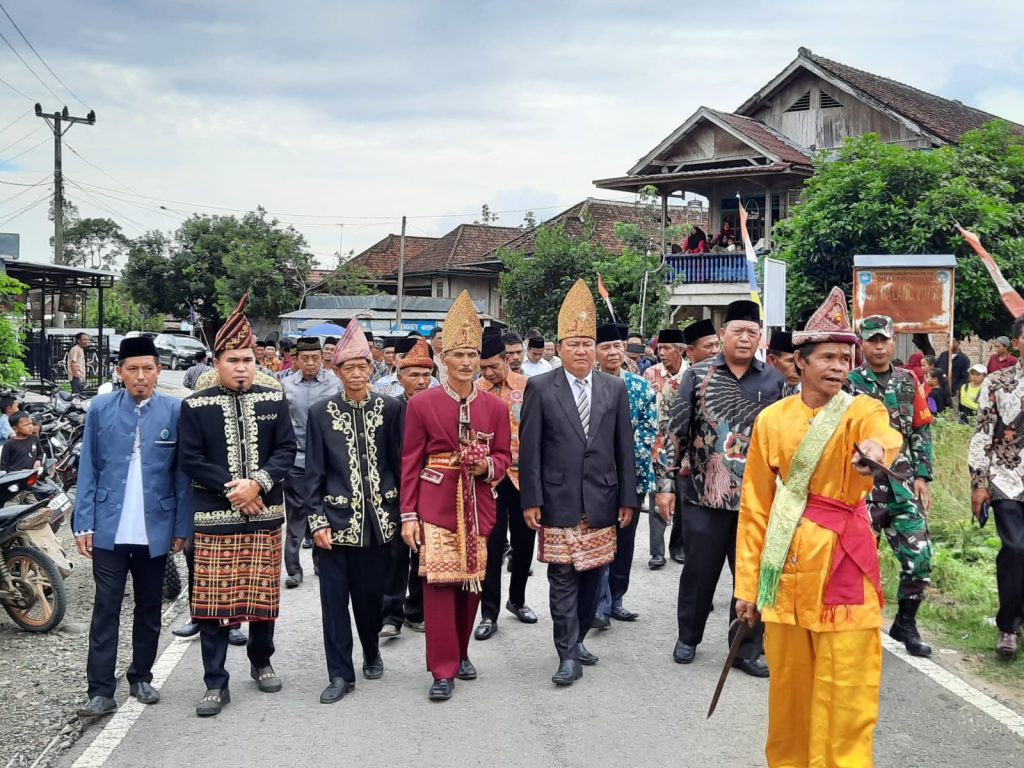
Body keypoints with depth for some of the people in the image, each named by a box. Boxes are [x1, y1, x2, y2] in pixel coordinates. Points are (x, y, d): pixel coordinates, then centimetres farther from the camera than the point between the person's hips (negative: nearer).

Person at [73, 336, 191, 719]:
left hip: (156, 529, 1)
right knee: (106, 609, 0)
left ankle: (141, 678, 27)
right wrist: (83, 524, -2)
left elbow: (182, 473, 1)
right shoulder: (100, 409, 1)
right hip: (109, 529, 0)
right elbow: (88, 470, 3)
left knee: (149, 609, 12)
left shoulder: (175, 411, -2)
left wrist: (182, 527, -1)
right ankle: (101, 690, 5)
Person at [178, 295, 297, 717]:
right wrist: (232, 488, -13)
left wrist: (257, 483, -14)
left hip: (265, 514, 2)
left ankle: (261, 662, 31)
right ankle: (216, 683, 8)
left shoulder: (274, 400, 5)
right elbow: (191, 460, -4)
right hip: (215, 517, -2)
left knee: (264, 594, 10)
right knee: (213, 600, -1)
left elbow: (287, 450, 2)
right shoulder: (195, 405, -1)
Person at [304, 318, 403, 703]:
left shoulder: (389, 408, 1)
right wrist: (317, 520, -6)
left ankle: (372, 653, 35)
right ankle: (340, 674, 10)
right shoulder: (321, 412, 0)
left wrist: (402, 510, 2)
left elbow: (399, 462, 4)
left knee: (371, 592, 10)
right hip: (337, 518, 0)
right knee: (335, 596, 0)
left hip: (378, 518, 1)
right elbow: (314, 471, 0)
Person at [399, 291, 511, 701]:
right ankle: (443, 670, 2)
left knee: (472, 581, 11)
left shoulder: (495, 406, 4)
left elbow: (504, 455, 12)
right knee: (438, 581, -6)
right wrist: (408, 515, -6)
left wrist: (488, 467, -12)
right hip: (436, 505, -3)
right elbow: (410, 463, -1)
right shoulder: (421, 403, -3)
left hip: (477, 505, 3)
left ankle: (461, 652, 30)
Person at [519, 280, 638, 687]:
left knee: (592, 576, 11)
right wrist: (530, 500, -7)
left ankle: (577, 638, 27)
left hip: (602, 501, 3)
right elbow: (529, 448, -3)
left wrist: (628, 498, 5)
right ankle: (568, 655, 4)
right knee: (563, 579, -2)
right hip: (559, 500, -3)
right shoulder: (540, 388, -1)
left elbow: (624, 447, 8)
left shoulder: (615, 388, 7)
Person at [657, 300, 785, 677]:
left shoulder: (775, 381, 3)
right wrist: (665, 483, -4)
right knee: (699, 571, 11)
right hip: (704, 495, -1)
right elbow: (675, 431, 0)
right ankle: (688, 637, 30)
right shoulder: (698, 375, 0)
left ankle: (747, 650, 20)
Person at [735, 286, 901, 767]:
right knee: (788, 690, 11)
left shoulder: (862, 411, -2)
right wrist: (747, 584, 3)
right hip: (787, 568, 2)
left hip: (843, 567, -2)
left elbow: (884, 436, -29)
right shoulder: (772, 420, 3)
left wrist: (876, 450, -53)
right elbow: (754, 508, 5)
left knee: (846, 697, 2)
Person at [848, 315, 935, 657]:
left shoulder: (908, 381, 10)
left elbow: (922, 432, 12)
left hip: (904, 486, 3)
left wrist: (922, 477, 4)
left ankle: (906, 623, 18)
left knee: (919, 556, 0)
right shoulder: (848, 383, 0)